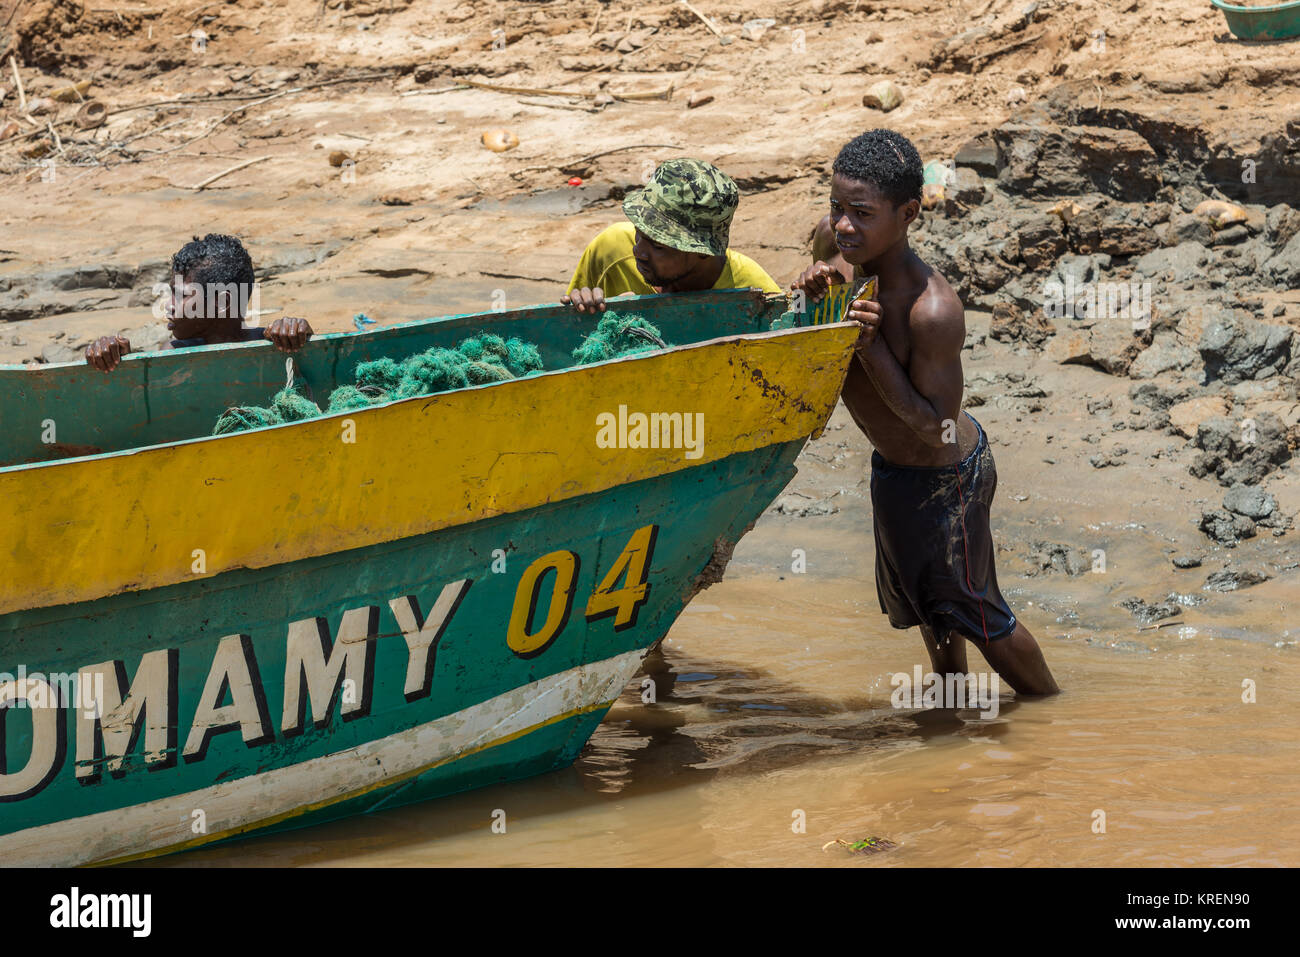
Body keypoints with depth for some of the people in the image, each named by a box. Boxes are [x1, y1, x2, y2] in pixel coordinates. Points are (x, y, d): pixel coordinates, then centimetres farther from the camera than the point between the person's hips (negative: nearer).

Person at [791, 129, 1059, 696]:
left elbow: (939, 429, -31)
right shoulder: (848, 263, -14)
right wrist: (809, 294, -20)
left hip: (943, 480, -8)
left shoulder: (933, 313, -36)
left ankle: (1050, 707, 40)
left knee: (971, 612, 14)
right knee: (918, 595, 30)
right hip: (896, 469, 8)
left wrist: (871, 349, -37)